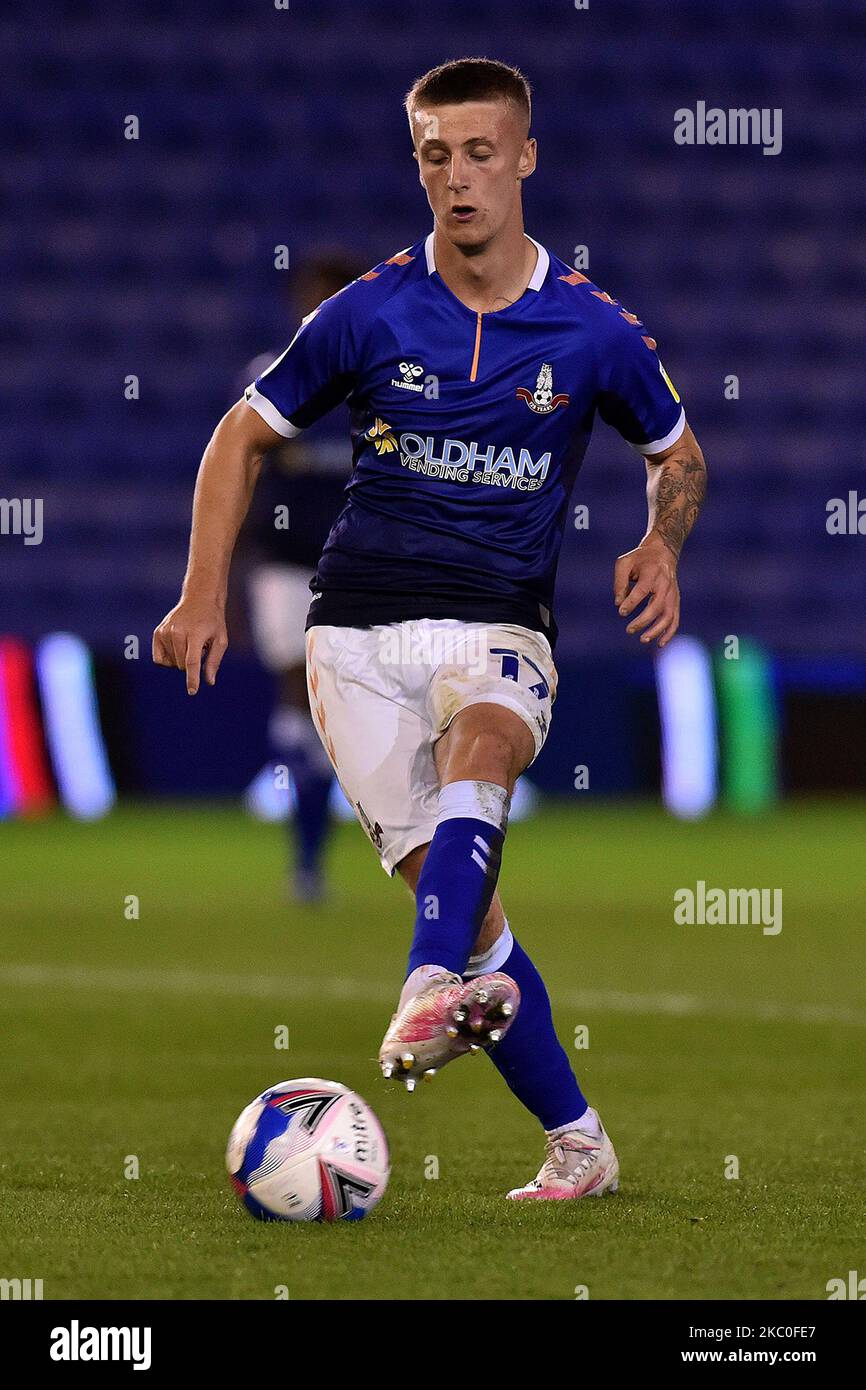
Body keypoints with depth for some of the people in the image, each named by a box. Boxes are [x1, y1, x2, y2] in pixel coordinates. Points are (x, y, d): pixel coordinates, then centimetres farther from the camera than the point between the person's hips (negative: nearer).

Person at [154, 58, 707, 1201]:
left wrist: (661, 545, -4)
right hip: (358, 631, 1)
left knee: (481, 745, -37)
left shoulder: (595, 331, 1)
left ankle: (434, 990, -57)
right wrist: (204, 598, 2)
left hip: (500, 625, -1)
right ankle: (577, 1141, 2)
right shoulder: (370, 313, 0)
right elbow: (244, 435, 12)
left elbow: (678, 454, 18)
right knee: (455, 888, -8)